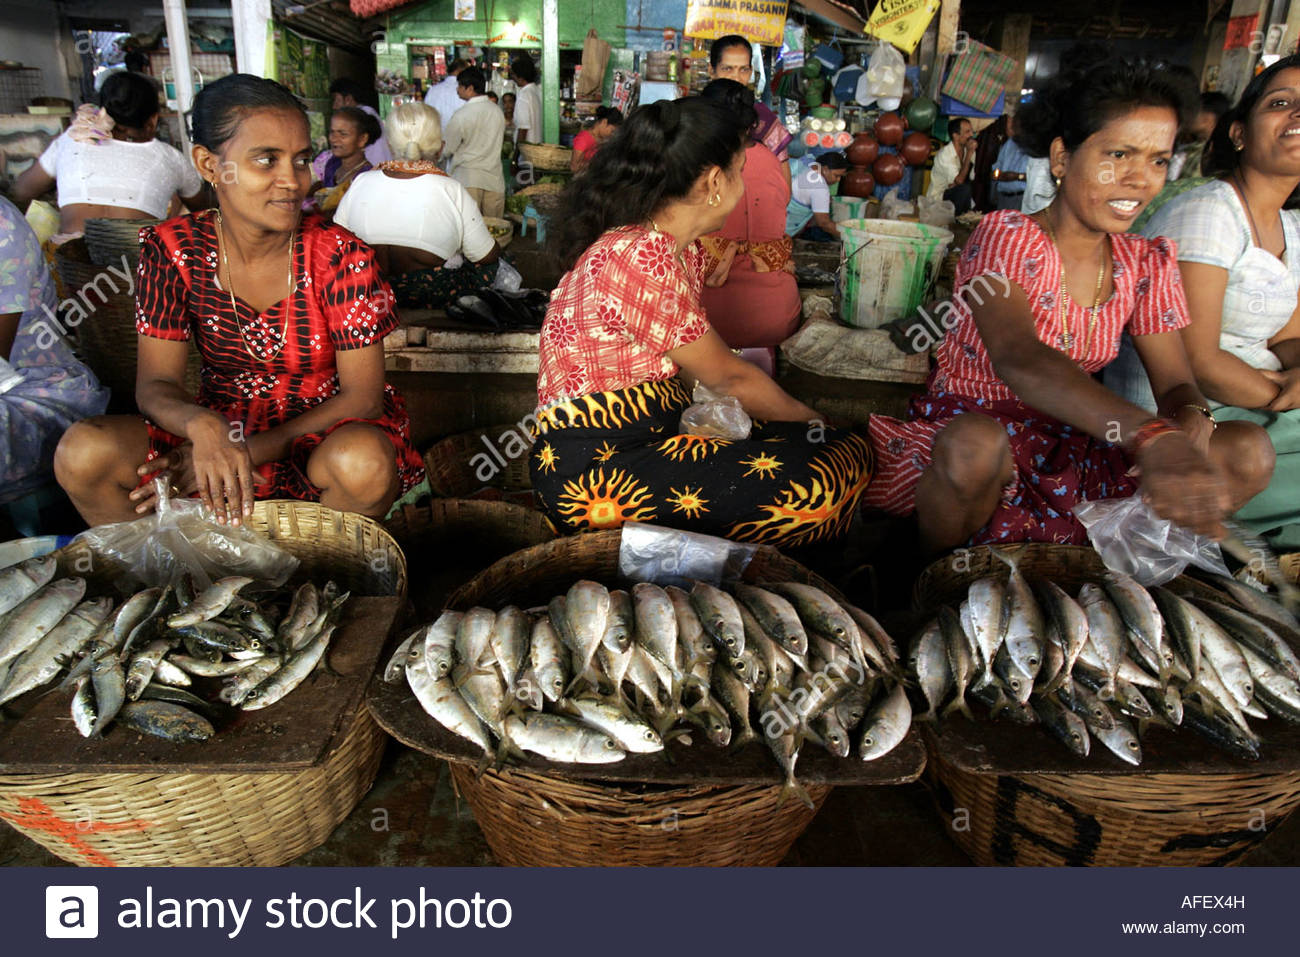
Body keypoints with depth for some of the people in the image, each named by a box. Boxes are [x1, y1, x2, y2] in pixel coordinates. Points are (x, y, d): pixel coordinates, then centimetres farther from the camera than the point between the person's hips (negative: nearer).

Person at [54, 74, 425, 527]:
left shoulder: (340, 254, -13)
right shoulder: (172, 250, -6)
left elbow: (362, 395, -14)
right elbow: (156, 383, -6)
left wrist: (249, 451, -22)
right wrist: (205, 427, -31)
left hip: (321, 433, -2)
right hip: (222, 425, 3)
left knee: (364, 462, -37)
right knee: (82, 451, -20)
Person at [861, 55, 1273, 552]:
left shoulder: (1149, 262, 8)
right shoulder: (1006, 236, -12)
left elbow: (1177, 383, 2)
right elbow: (1017, 358, -32)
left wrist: (1191, 424, -26)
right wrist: (1152, 436, -47)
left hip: (1071, 452, 5)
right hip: (968, 431, -5)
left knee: (1250, 451, -12)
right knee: (974, 444, -40)